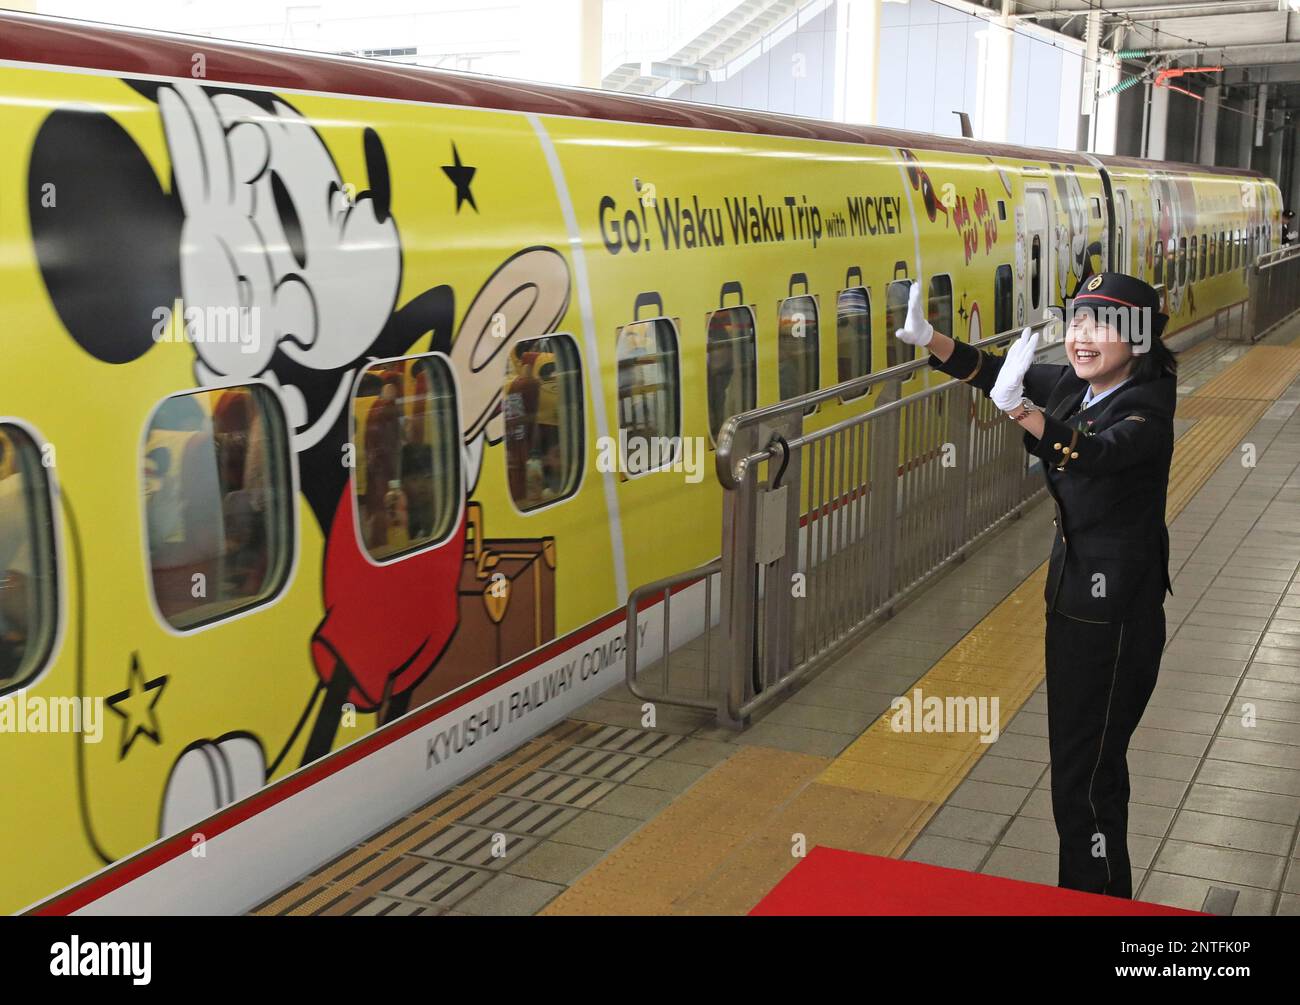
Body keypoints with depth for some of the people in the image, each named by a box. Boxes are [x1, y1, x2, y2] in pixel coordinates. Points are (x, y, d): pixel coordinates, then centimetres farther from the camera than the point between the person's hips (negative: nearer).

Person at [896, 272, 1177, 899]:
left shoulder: (1147, 406, -20)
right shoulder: (1072, 385, 2)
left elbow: (1096, 454, -39)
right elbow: (990, 371, 3)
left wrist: (1022, 411, -56)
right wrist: (929, 340, -15)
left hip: (1116, 605, -9)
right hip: (1071, 585, 9)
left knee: (1086, 768, -6)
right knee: (1073, 749, 19)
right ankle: (1090, 890, 36)